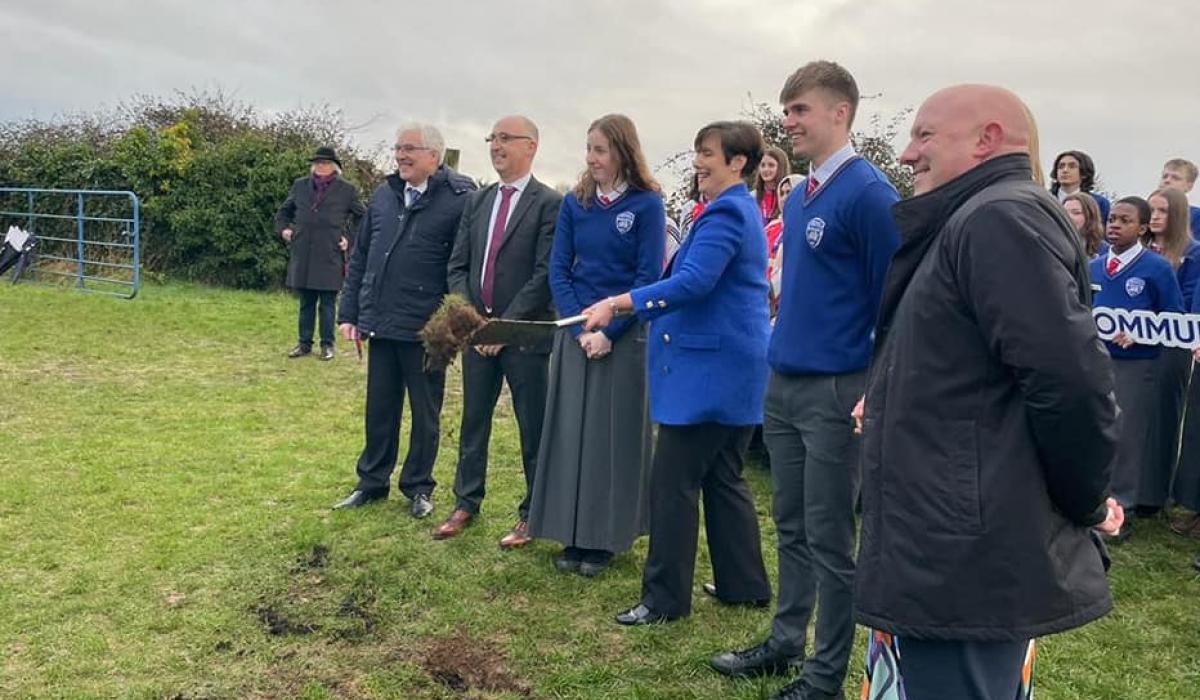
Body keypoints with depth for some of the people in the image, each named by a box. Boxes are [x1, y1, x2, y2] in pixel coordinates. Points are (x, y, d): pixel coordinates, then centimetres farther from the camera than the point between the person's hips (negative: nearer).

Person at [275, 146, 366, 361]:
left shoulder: (347, 190, 2)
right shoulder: (300, 185, 12)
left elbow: (362, 217, 10)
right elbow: (284, 211, 25)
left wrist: (350, 239, 1)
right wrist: (283, 229, 9)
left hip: (329, 256, -3)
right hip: (302, 256, 3)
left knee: (327, 303, 1)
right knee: (306, 303, 10)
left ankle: (327, 345, 10)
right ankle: (304, 343, 19)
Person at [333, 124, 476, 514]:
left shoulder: (459, 200, -10)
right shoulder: (384, 195, 8)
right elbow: (359, 258, 13)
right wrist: (349, 313, 9)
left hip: (425, 331, -5)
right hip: (380, 325, 5)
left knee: (425, 413, 10)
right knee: (379, 409, 15)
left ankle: (418, 487, 26)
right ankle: (372, 482, 30)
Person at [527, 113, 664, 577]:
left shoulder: (647, 205, -5)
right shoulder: (575, 203, 6)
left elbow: (649, 276, -8)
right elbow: (558, 269, 4)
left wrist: (609, 330, -15)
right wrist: (579, 327, -9)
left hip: (624, 336, -4)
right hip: (576, 333, 4)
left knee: (614, 434, 3)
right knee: (570, 430, 5)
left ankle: (604, 538, 15)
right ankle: (573, 536, 16)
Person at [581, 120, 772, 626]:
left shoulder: (726, 213, -15)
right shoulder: (739, 210, 18)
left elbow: (693, 282, -27)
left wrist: (618, 304, -30)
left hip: (708, 369, -11)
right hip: (733, 369, 11)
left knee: (673, 484, -3)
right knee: (723, 479, 17)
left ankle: (664, 599, 6)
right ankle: (745, 585, 26)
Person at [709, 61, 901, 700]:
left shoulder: (868, 193, -13)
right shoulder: (797, 197, 11)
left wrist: (878, 394, -14)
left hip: (834, 391, -8)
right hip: (781, 383, 8)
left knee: (828, 538, 3)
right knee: (790, 526, 17)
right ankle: (785, 642, 31)